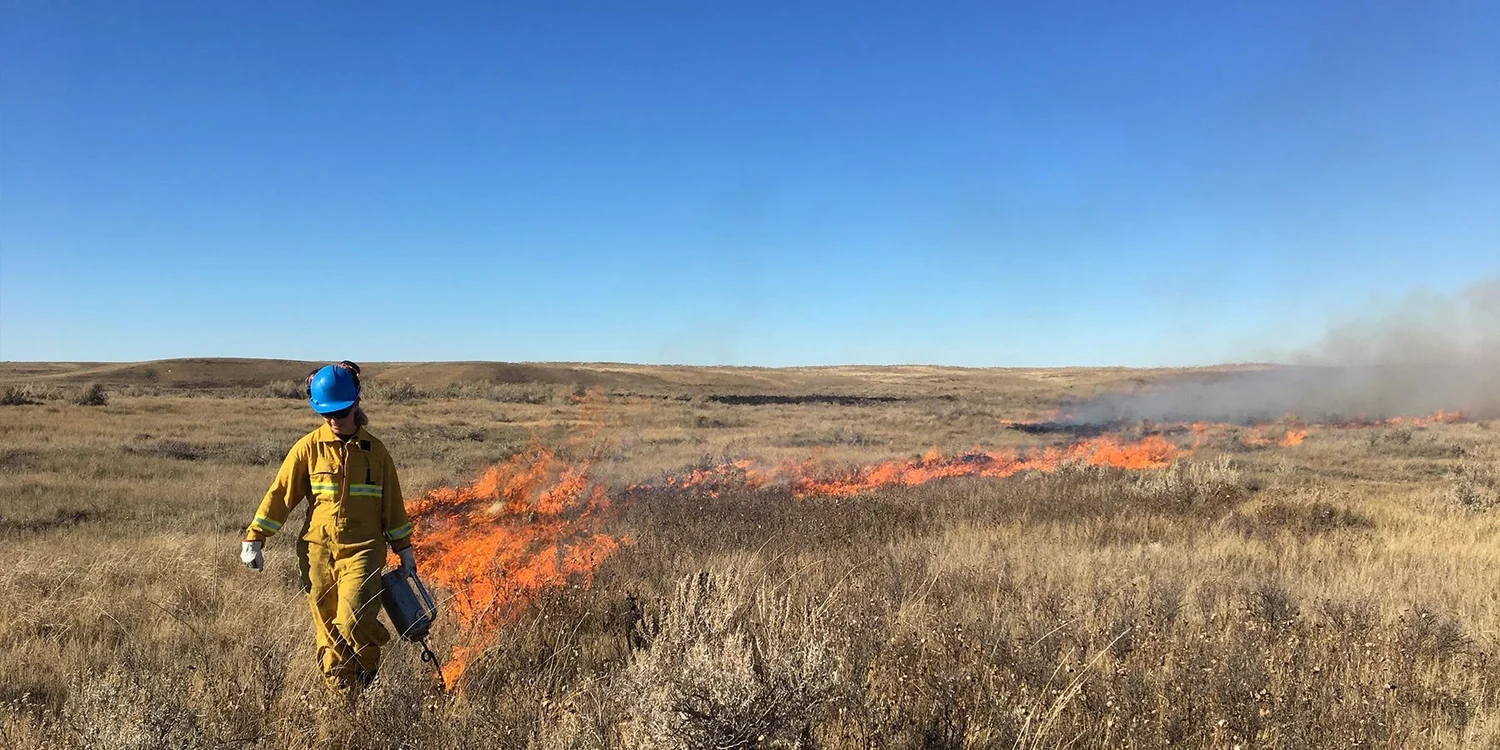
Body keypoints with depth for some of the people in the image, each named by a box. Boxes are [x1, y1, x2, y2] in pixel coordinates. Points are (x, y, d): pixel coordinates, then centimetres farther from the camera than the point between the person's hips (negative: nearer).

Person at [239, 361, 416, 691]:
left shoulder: (374, 450, 5)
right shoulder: (309, 447, 1)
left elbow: (391, 502, 12)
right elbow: (280, 494, 4)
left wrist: (404, 548, 13)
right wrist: (254, 538, -1)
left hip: (362, 550, -1)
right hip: (318, 551, 1)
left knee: (352, 621, -17)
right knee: (328, 633, 5)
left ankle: (369, 668, 12)